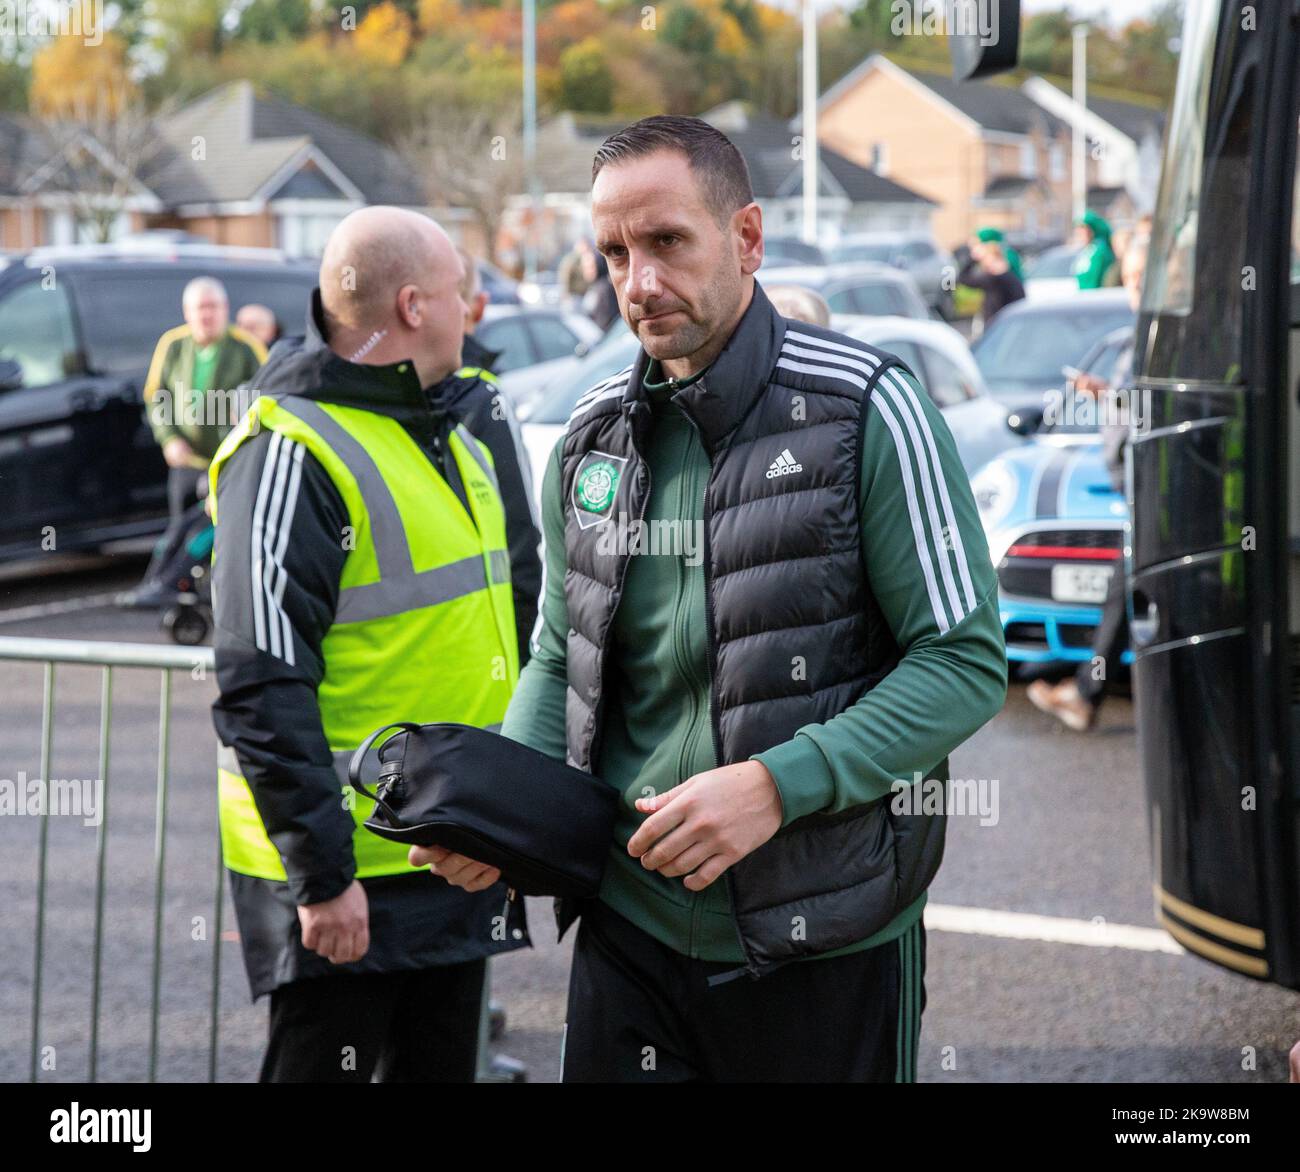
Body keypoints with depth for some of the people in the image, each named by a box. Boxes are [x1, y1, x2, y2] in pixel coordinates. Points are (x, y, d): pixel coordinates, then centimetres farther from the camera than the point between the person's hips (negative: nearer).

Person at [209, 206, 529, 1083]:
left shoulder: (453, 439, 14)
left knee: (440, 1065, 15)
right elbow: (262, 690, -21)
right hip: (348, 882, -9)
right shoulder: (293, 455, -15)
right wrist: (321, 873, -23)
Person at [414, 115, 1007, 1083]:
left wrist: (777, 785, -22)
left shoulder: (866, 409, -9)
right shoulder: (594, 440, 7)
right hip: (631, 930, 4)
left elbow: (967, 661, -12)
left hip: (827, 941, -4)